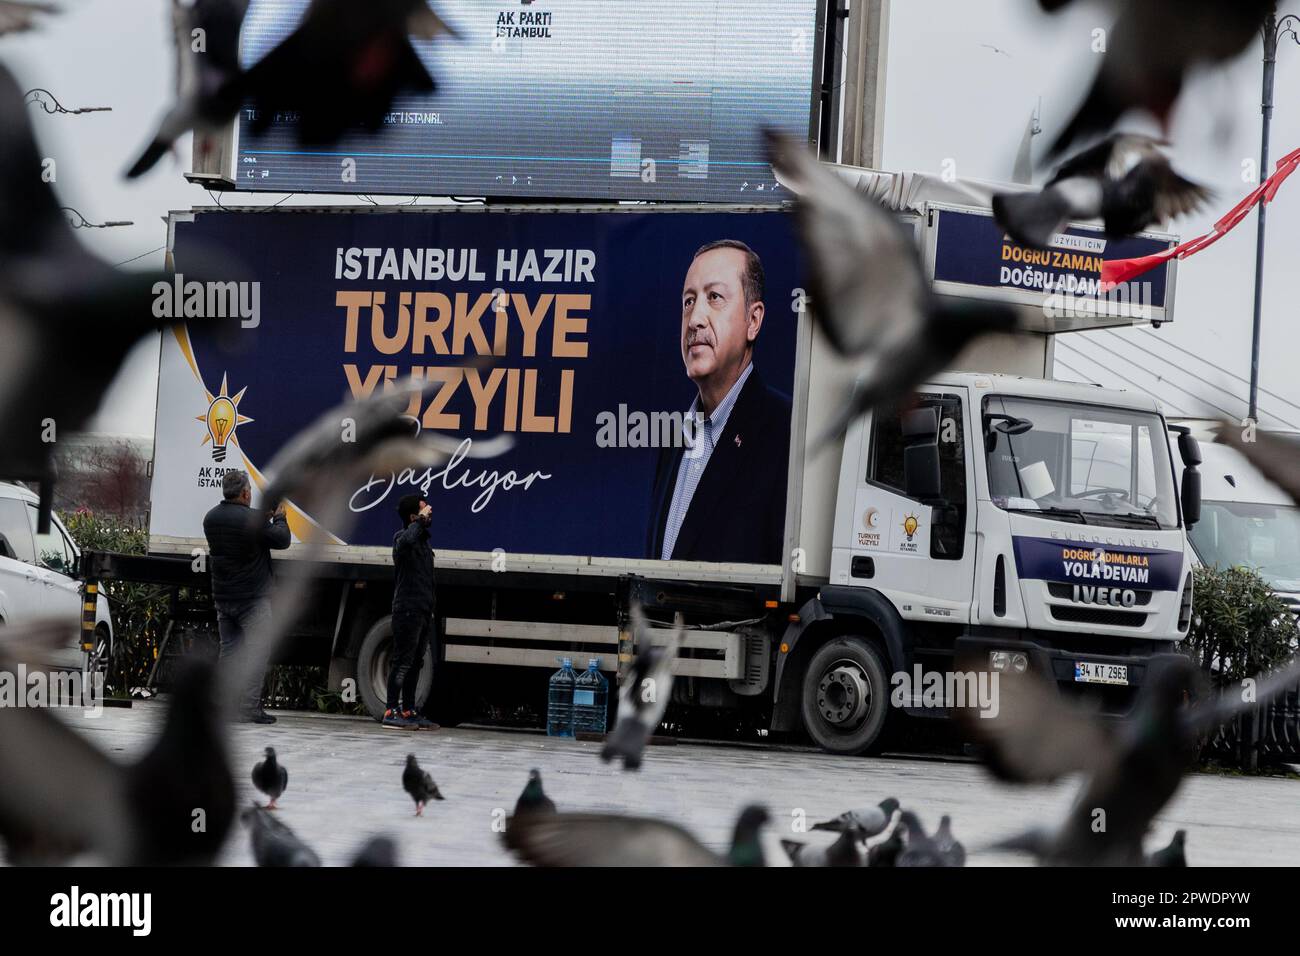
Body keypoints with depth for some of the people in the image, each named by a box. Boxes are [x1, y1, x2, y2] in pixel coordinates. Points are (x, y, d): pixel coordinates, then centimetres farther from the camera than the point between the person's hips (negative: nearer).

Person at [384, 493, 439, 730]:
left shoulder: (423, 540, 19)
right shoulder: (402, 537, -9)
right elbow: (407, 540, -37)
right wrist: (421, 520, -22)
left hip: (423, 611, 9)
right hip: (407, 610, -9)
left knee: (415, 663, 10)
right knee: (402, 660, -10)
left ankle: (408, 711, 14)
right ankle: (391, 712, -10)